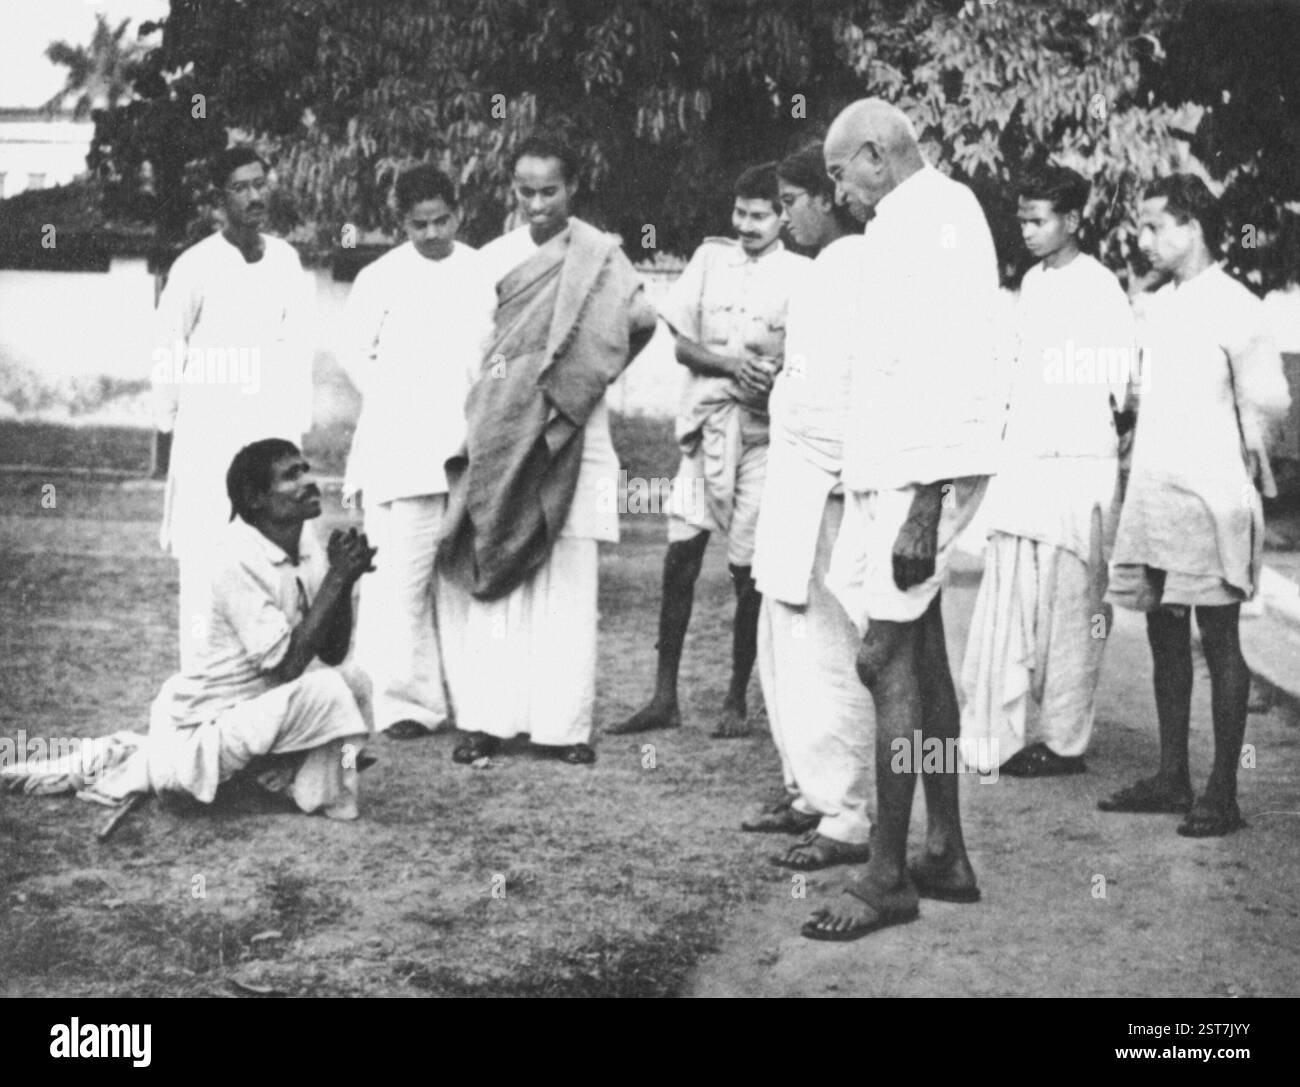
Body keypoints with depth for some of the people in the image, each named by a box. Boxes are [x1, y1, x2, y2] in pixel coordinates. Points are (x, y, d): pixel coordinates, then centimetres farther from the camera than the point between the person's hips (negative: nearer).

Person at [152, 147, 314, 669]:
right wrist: (169, 418, 4)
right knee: (205, 558, -5)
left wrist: (299, 419, 9)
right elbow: (168, 348, 1)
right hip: (209, 429, -4)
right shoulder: (196, 266, -8)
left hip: (272, 428, 4)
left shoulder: (285, 259, 5)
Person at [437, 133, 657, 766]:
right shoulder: (492, 258, 12)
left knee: (566, 583, -2)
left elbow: (640, 317, -15)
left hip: (566, 436, -3)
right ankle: (487, 719, 3)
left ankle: (562, 725, 0)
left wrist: (575, 385, -10)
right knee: (490, 578, 0)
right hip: (496, 436, 3)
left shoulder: (598, 255, 2)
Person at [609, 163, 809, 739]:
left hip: (764, 432, -2)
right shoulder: (711, 257, 9)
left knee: (748, 568, 0)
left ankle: (737, 699, 14)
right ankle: (664, 696, 6)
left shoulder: (800, 275, 1)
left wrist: (775, 375, -22)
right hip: (705, 423, 2)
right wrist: (730, 363, -11)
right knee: (680, 554, -2)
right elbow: (682, 343, 7)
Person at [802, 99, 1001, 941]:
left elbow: (947, 360, -20)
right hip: (900, 467, 11)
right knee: (919, 658, 14)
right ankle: (947, 856, 22)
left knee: (887, 659, -9)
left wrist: (922, 503, -24)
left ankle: (888, 878, -4)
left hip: (920, 472, -11)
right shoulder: (913, 221, 19)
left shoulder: (937, 213, -11)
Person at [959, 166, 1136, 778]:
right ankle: (995, 738, 11)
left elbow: (1123, 383, -9)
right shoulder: (1033, 282, 14)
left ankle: (1065, 744, 10)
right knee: (1008, 608, 6)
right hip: (1021, 462, 7)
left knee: (1068, 611, 1)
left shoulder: (1099, 289, -8)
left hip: (1077, 467, -7)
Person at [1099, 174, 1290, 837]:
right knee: (1165, 638, 11)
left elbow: (1268, 402, -11)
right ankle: (1171, 778, 20)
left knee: (1218, 642, -2)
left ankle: (1223, 793, 2)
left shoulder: (1233, 307, -9)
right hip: (1151, 495, 8)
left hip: (1208, 501, -8)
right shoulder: (1160, 305, 15)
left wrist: (1246, 467, -2)